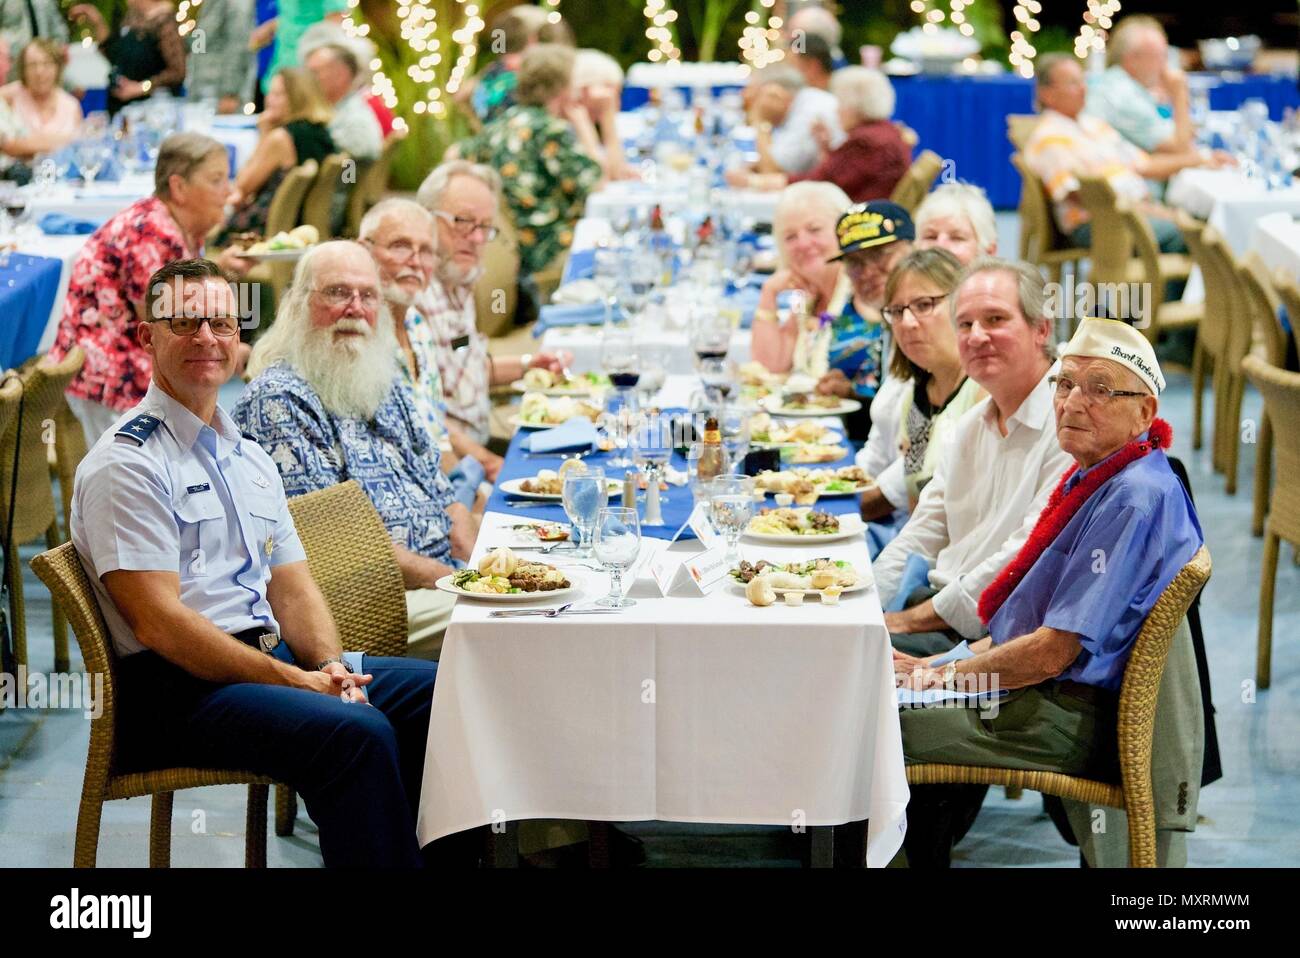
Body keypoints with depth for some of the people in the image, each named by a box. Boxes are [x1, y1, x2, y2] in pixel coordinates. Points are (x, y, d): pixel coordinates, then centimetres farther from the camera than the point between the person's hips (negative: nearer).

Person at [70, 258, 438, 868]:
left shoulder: (250, 459, 19)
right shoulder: (126, 463, -9)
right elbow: (159, 622, -16)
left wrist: (332, 669, -5)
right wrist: (294, 681, -18)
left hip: (273, 659, 9)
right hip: (175, 689, -9)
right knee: (356, 733, -30)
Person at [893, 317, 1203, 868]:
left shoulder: (1134, 499, -22)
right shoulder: (1093, 479, 11)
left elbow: (1054, 652, -23)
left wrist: (937, 676, -11)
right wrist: (939, 666, 8)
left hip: (1069, 719, -10)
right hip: (1044, 696, 10)